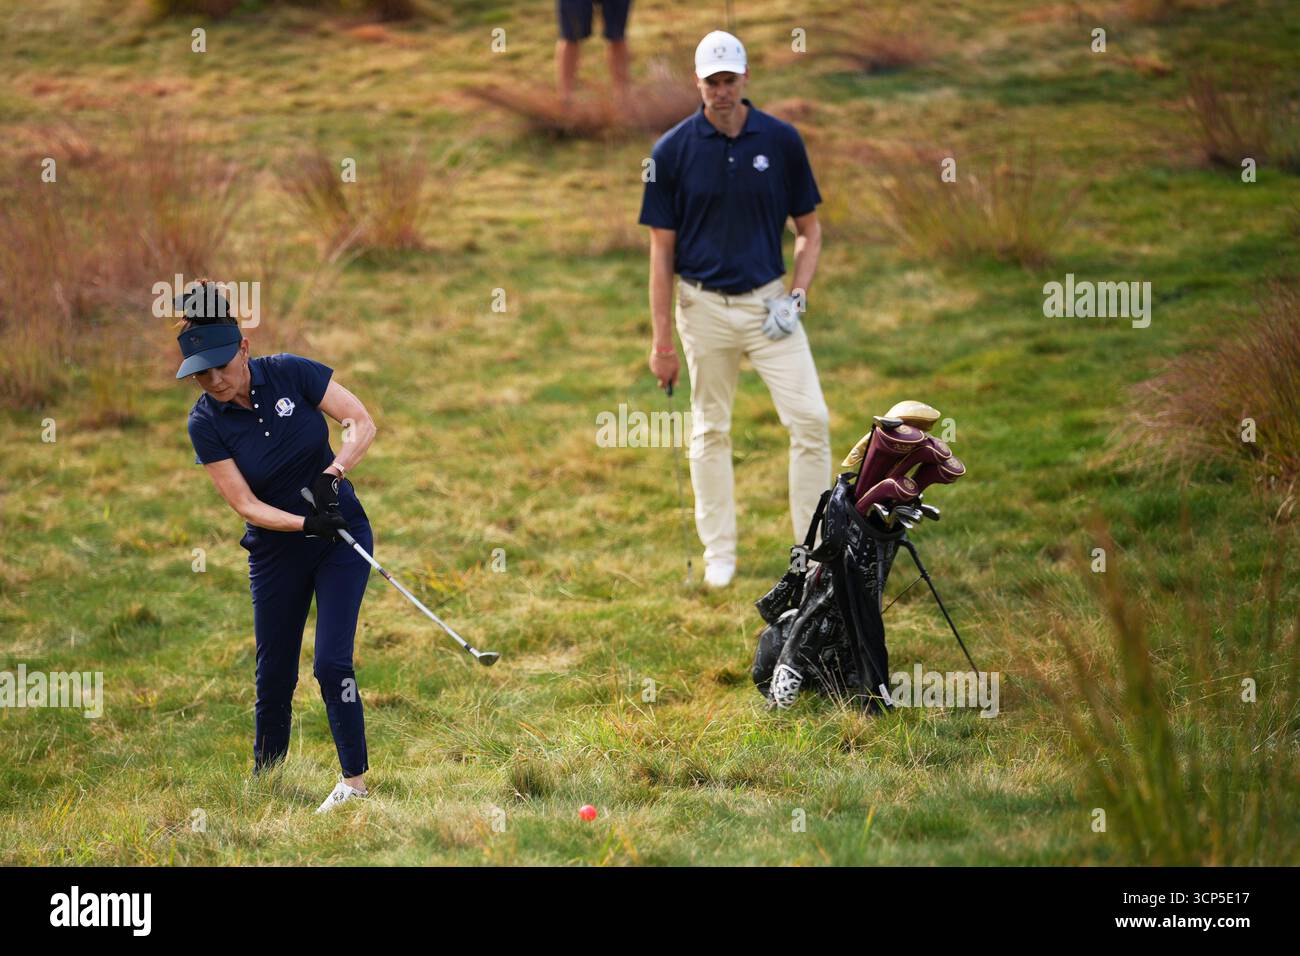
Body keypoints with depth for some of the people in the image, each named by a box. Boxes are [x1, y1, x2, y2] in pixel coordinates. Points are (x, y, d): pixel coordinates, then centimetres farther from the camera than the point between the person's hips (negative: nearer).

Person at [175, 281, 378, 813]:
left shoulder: (291, 373, -12)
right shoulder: (205, 423, -10)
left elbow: (363, 423, -9)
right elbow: (246, 505, -13)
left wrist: (333, 474, -24)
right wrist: (305, 522, -28)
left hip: (342, 535, -1)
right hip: (276, 550, 2)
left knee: (332, 662, -13)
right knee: (274, 676, 5)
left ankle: (355, 780, -3)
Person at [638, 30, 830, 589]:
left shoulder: (781, 141, -3)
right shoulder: (673, 151, -6)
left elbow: (808, 228, 7)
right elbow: (662, 250, -2)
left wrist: (796, 297, -7)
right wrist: (661, 341, -5)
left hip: (768, 302, 1)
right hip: (704, 306, -1)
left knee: (810, 419, -8)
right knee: (711, 431, 9)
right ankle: (719, 552, 20)